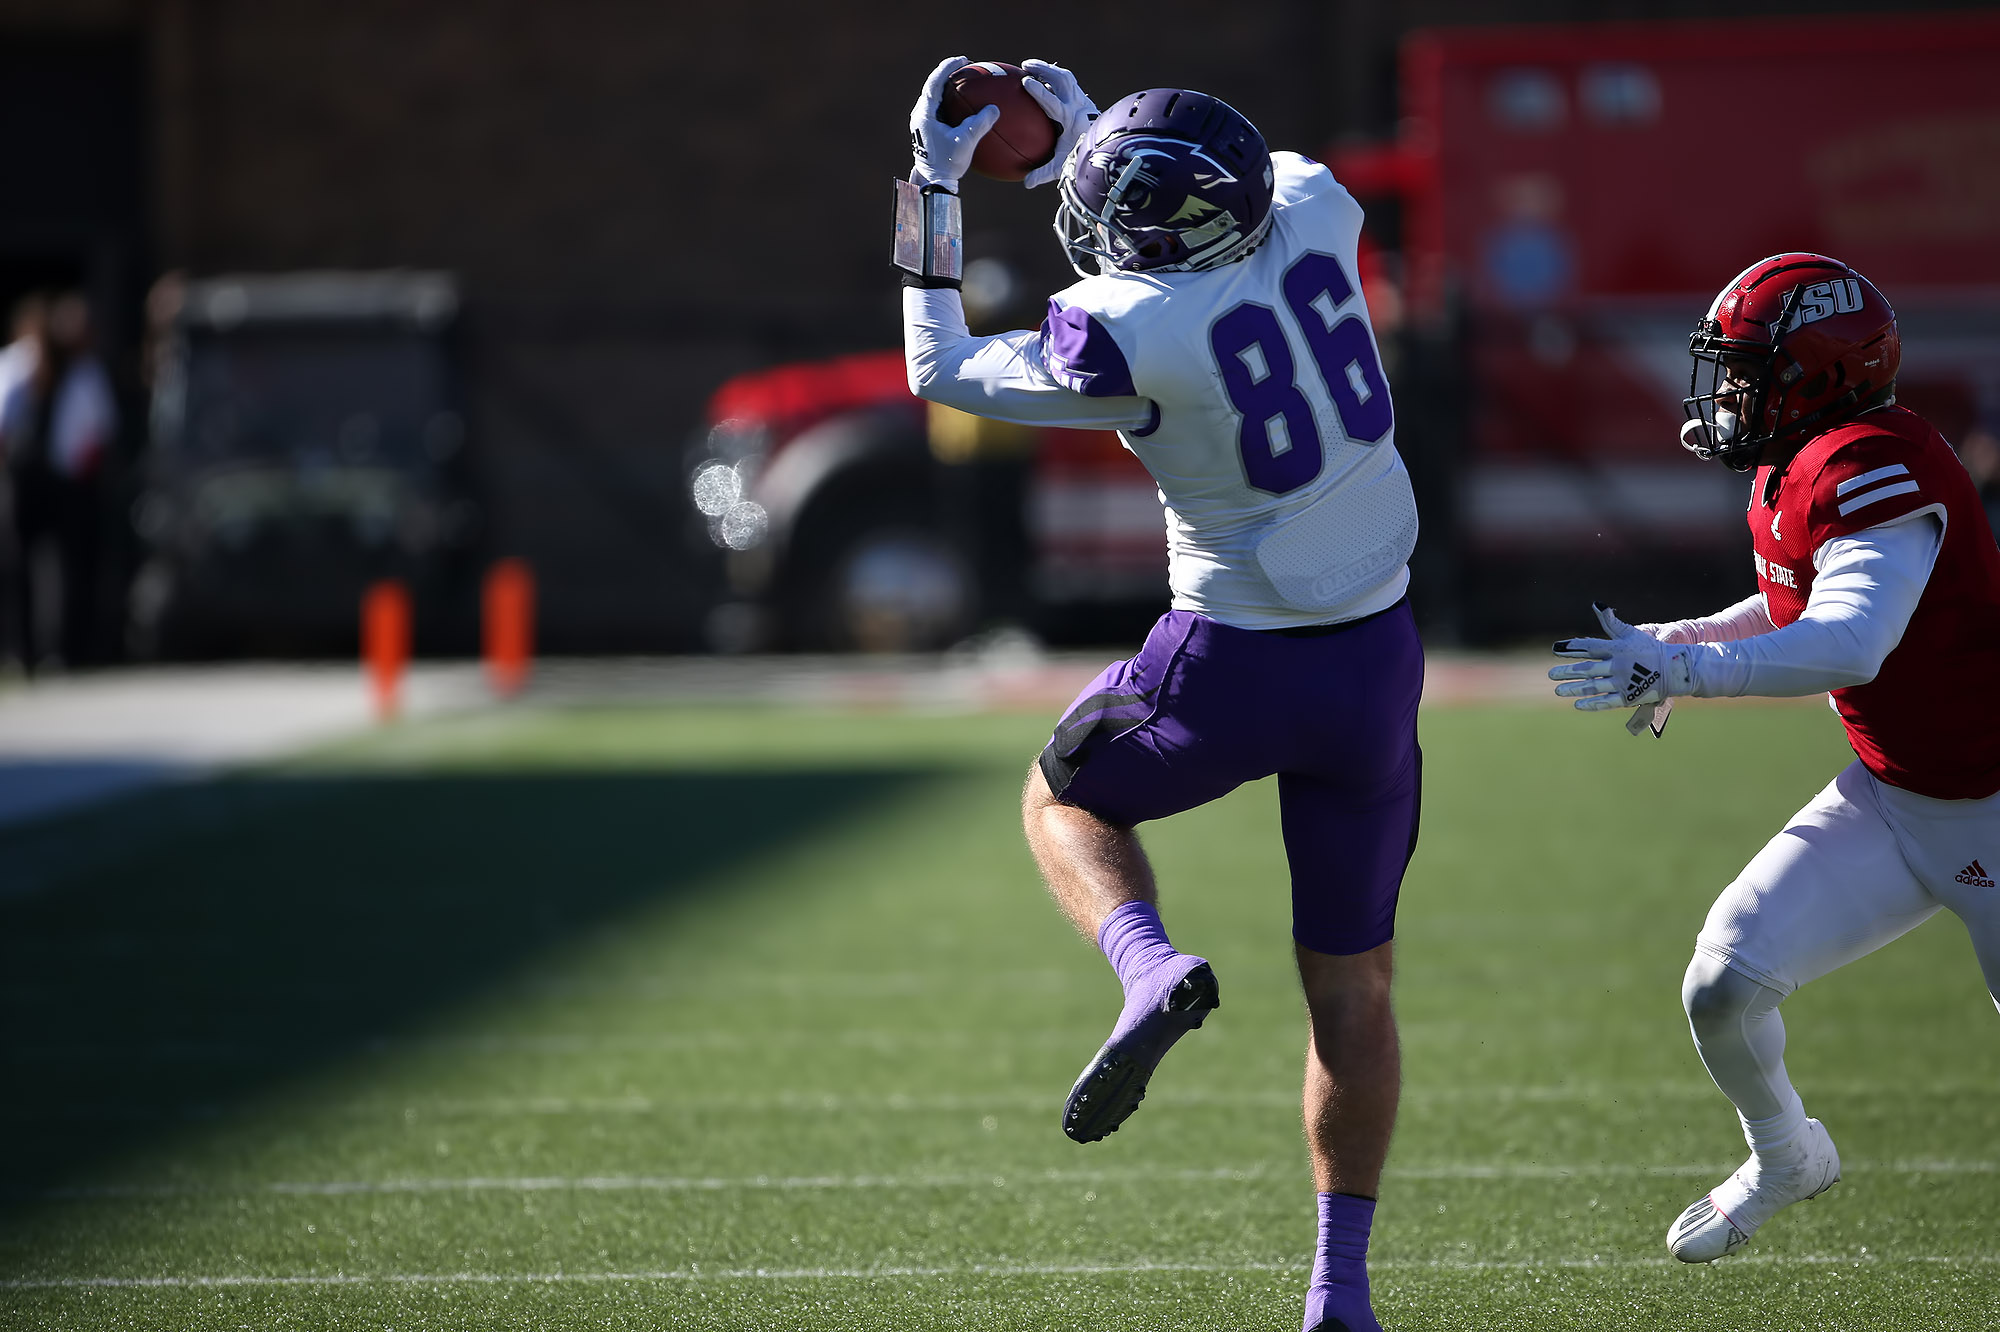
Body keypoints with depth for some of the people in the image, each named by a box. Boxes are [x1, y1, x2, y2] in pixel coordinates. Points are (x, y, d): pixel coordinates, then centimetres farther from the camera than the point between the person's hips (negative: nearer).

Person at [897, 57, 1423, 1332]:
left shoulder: (1125, 330, -20)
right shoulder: (1315, 214, -7)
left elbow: (941, 371, -1)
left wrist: (934, 188, 5)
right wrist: (1097, 132, 25)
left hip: (1234, 662, -4)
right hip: (1375, 656, 4)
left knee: (1065, 797, 26)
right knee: (1353, 988, 13)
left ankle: (1151, 966, -4)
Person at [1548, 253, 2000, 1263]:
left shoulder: (1877, 470, -25)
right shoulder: (1790, 477, 4)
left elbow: (1848, 647, -37)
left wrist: (1676, 669, -34)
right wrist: (1681, 641, 9)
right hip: (1887, 796, 8)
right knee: (1723, 986, -5)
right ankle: (1785, 1158, 23)